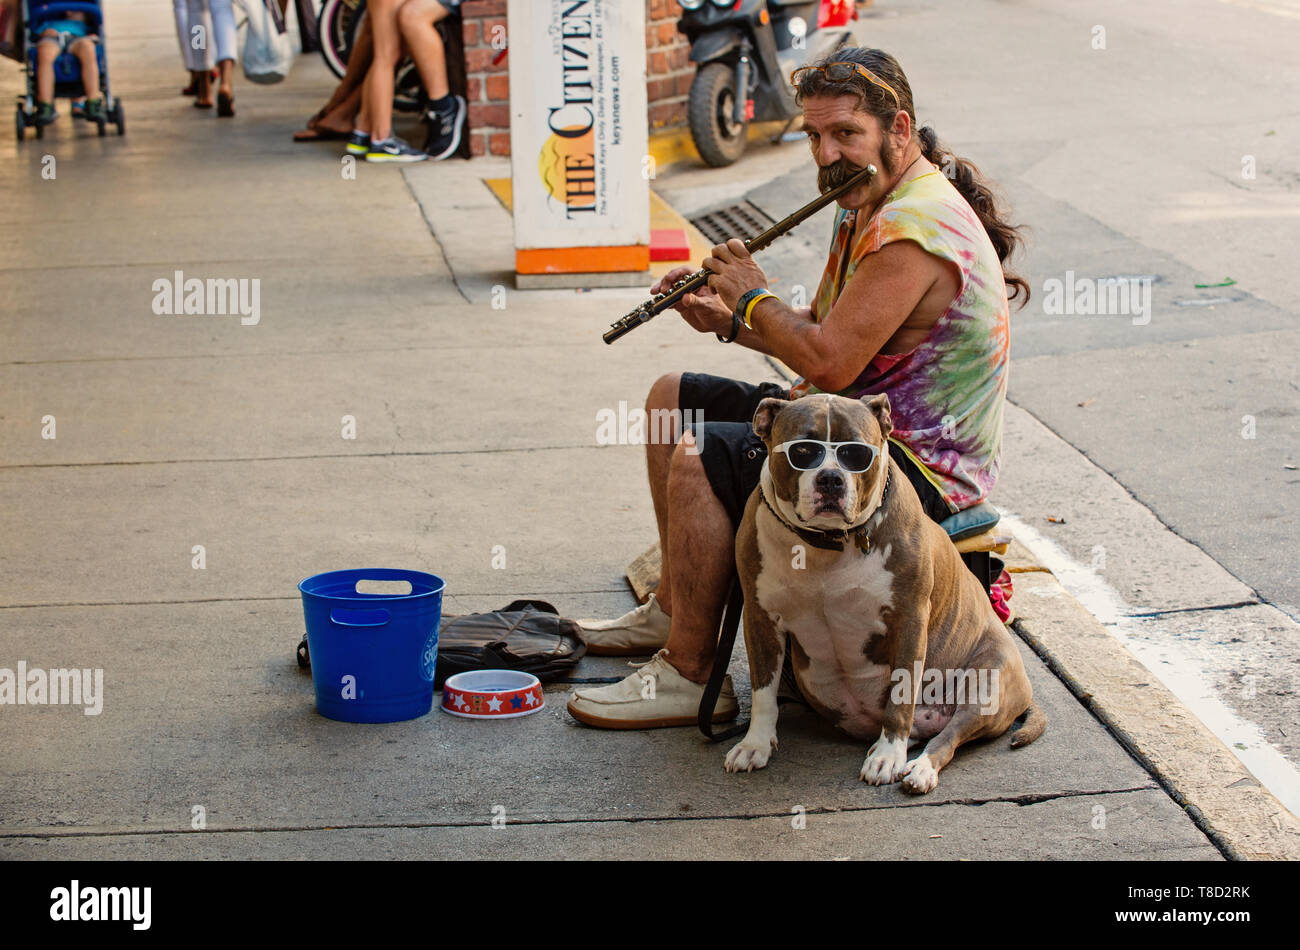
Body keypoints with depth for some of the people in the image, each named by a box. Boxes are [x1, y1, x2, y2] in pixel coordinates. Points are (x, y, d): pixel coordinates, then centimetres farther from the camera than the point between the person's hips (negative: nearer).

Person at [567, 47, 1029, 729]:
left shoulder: (913, 228, -25)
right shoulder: (869, 206, 10)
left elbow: (829, 361, -29)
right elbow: (822, 330, 18)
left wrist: (755, 298, -12)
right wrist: (726, 317, 3)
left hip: (920, 468, -11)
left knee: (701, 455, -26)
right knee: (673, 399, 18)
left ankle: (690, 674, -15)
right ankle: (673, 608, 28)